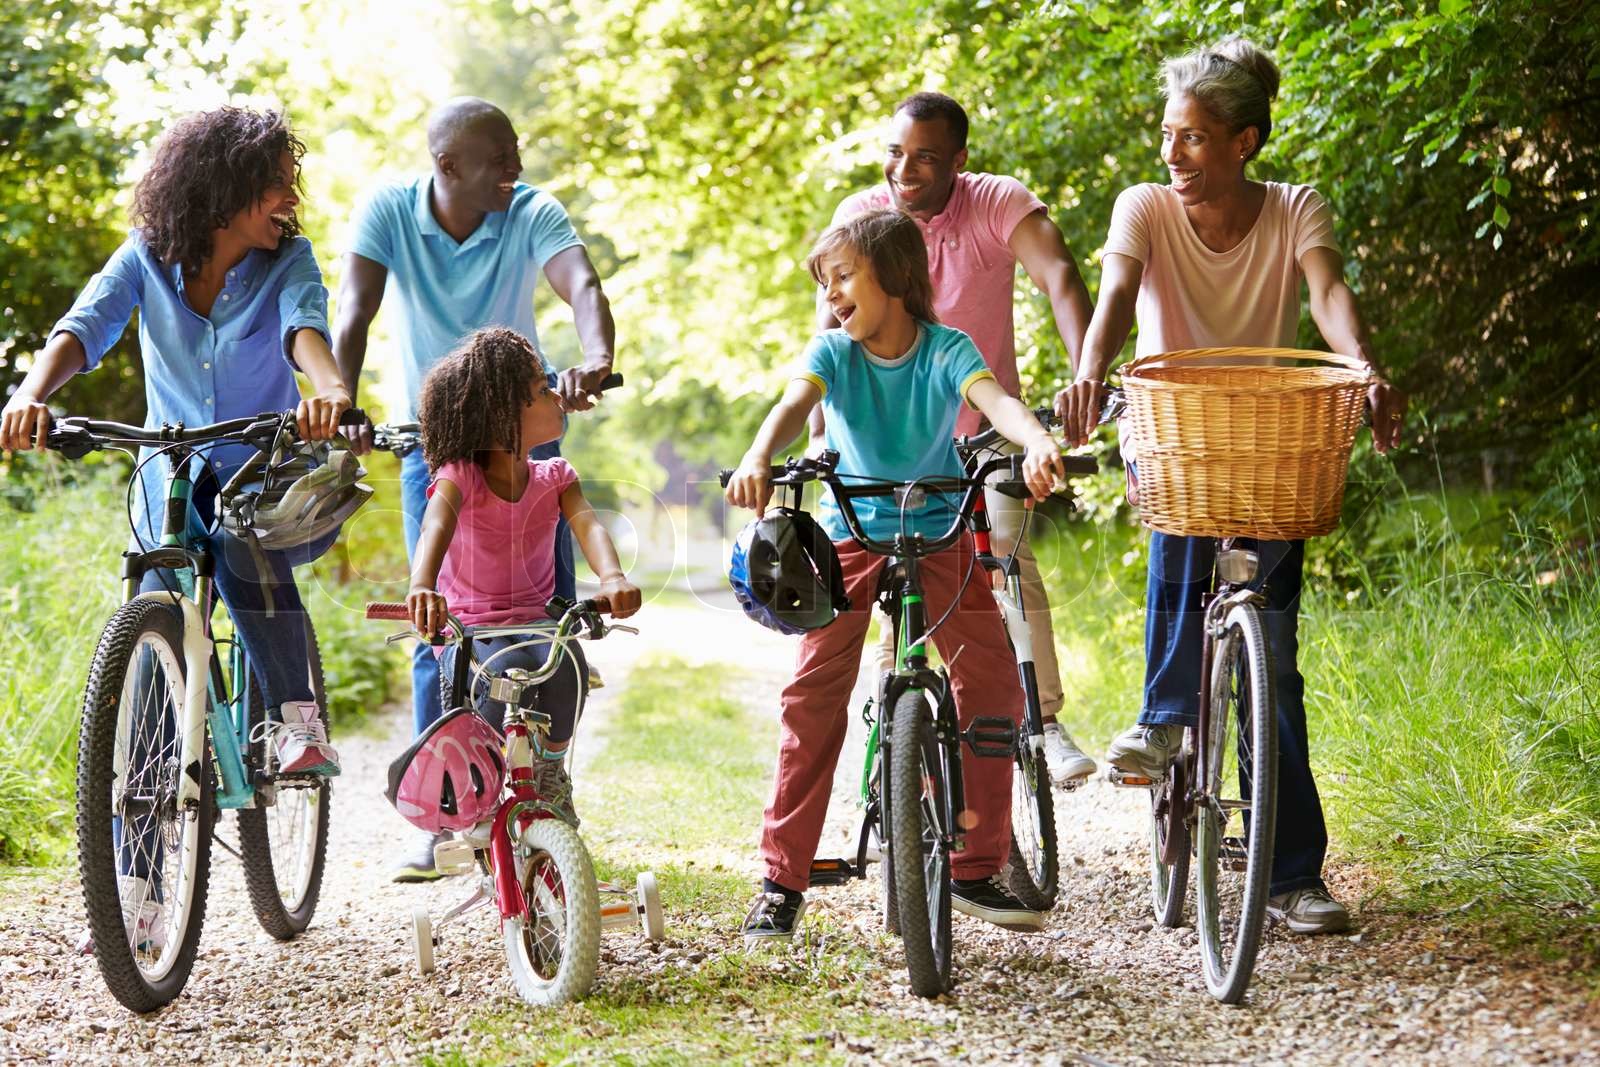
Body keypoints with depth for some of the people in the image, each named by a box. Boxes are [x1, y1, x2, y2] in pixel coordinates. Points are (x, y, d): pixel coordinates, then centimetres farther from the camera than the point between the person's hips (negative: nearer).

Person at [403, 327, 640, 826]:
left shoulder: (554, 477, 3)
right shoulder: (458, 477, -9)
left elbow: (587, 524, -16)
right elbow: (435, 528, -30)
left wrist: (612, 576, -41)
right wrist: (421, 586, -54)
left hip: (534, 622, 3)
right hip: (468, 631, -3)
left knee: (564, 665, -33)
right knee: (508, 672, -37)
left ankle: (550, 770, -3)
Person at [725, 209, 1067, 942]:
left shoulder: (946, 350, -10)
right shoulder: (833, 351, -7)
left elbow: (995, 400, -29)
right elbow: (794, 403, -27)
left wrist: (1038, 444, -52)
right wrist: (757, 461, -49)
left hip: (940, 537, 0)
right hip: (849, 536, 0)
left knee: (993, 682, -7)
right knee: (812, 694, -10)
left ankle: (976, 869, 7)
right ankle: (782, 880, -3)